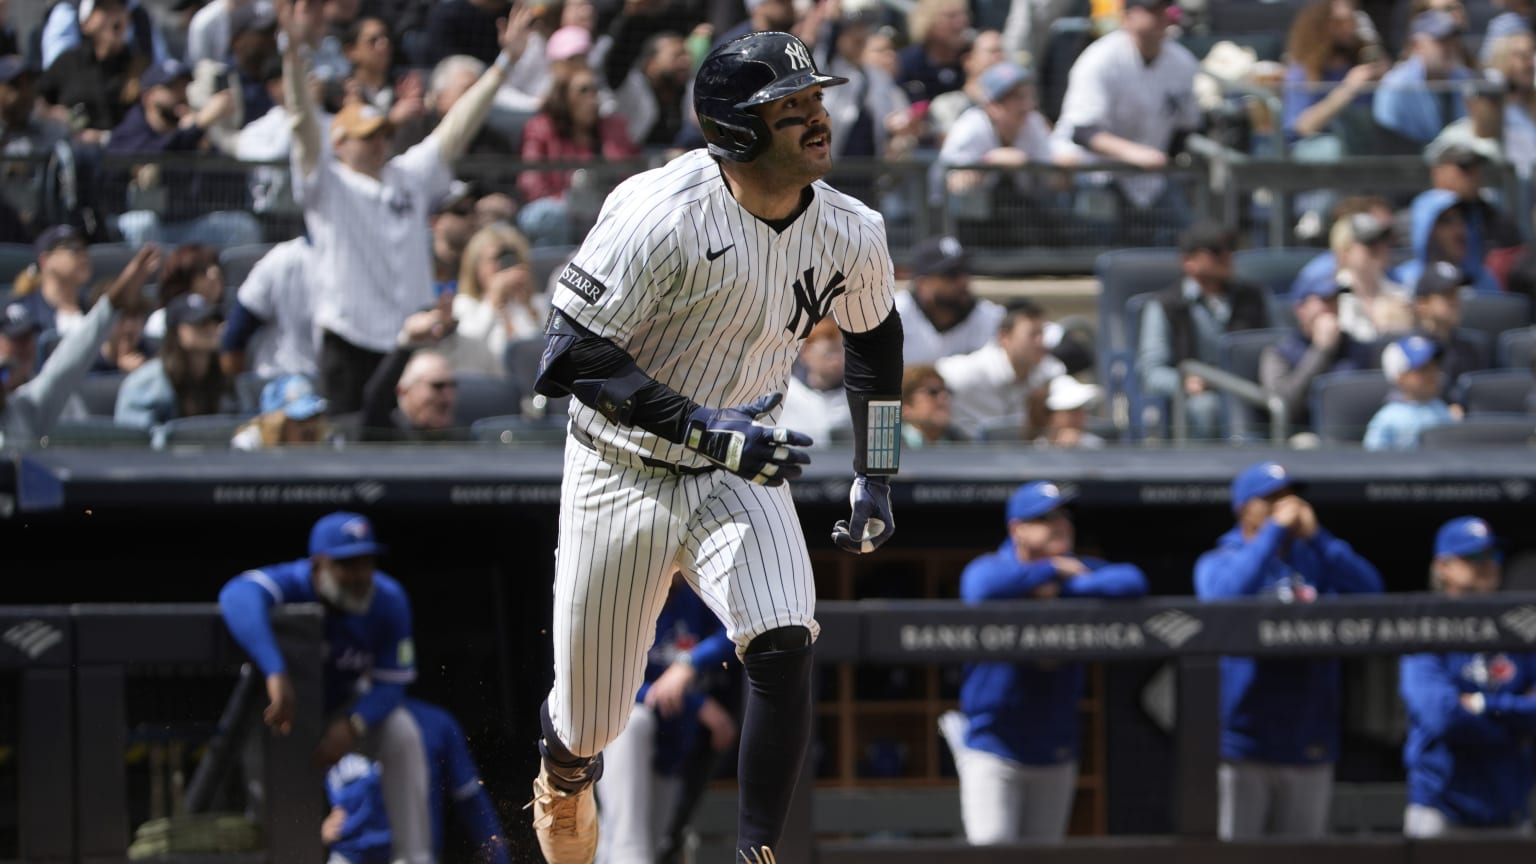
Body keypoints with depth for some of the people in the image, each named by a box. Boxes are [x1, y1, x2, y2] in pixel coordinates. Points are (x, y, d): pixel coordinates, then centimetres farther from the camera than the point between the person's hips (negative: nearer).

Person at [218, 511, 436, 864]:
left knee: (403, 735, -25)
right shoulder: (295, 583, -35)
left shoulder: (388, 600, -24)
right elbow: (238, 595, -58)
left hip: (348, 706, 1)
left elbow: (392, 683, -17)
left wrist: (351, 726, -38)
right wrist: (276, 676, -71)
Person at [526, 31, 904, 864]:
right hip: (623, 474, -3)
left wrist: (874, 478, 16)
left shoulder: (850, 234, -7)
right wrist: (709, 432, -30)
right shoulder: (660, 215, -25)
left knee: (782, 648, -25)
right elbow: (573, 356, -24)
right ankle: (562, 778, 45)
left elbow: (873, 336, 15)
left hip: (740, 473, 3)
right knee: (592, 720, 7)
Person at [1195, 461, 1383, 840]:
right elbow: (1227, 594, -19)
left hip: (1308, 748, 3)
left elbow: (1368, 589, -3)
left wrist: (1316, 535, -7)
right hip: (1241, 747, -3)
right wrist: (1276, 530, -14)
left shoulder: (1314, 559, 12)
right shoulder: (1218, 562, 4)